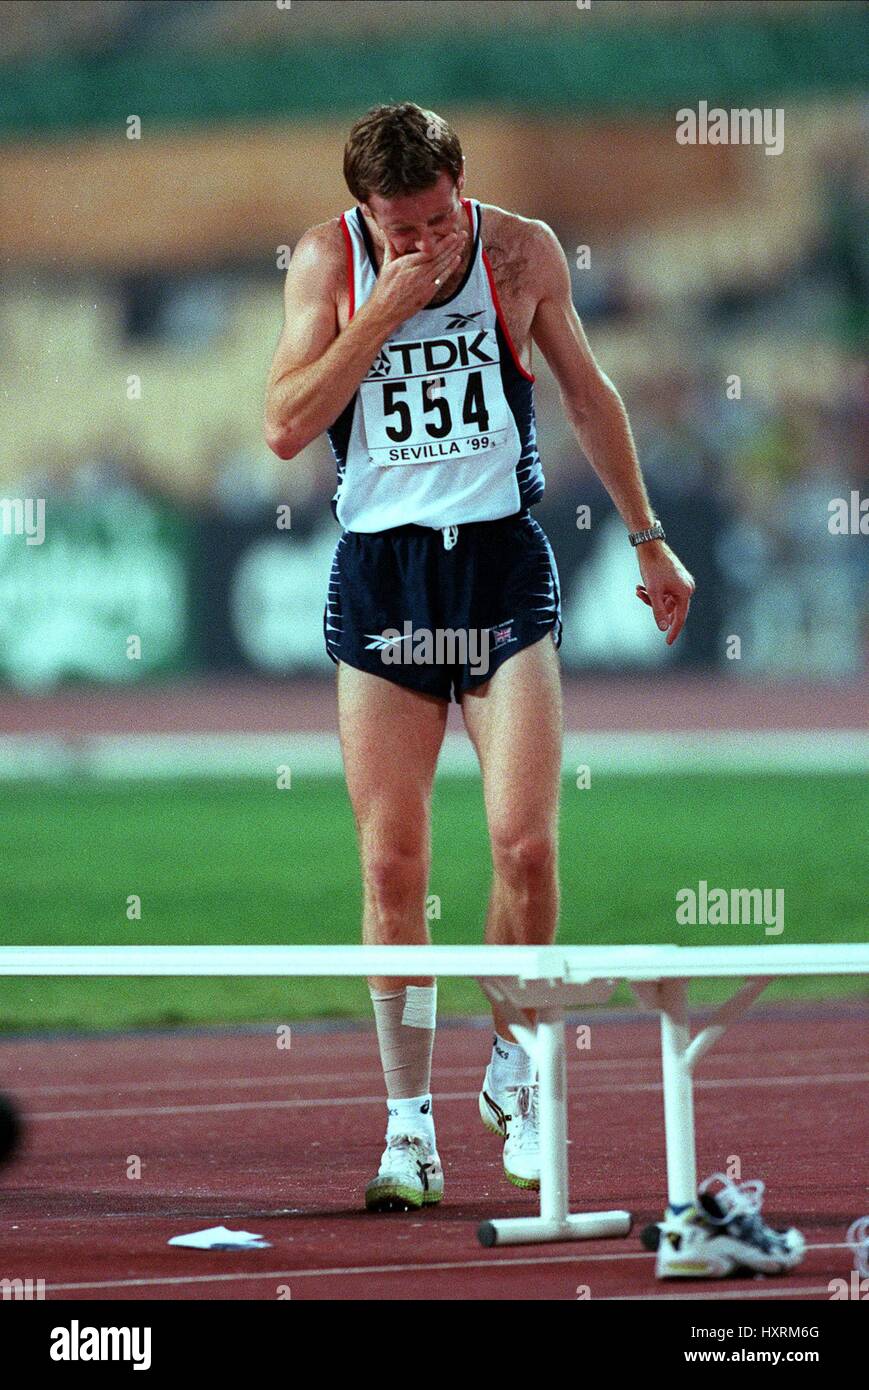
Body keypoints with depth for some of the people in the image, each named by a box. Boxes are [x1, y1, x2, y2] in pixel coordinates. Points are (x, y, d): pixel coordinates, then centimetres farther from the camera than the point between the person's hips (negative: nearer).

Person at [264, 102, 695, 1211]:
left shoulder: (522, 251, 0)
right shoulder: (328, 264, -2)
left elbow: (586, 390, 14)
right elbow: (285, 426, -10)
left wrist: (646, 538, 19)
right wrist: (387, 307, -18)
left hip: (503, 563, 0)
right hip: (379, 571, 0)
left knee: (525, 846, -10)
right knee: (391, 865, -1)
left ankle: (512, 1072, 14)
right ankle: (410, 1127, 6)